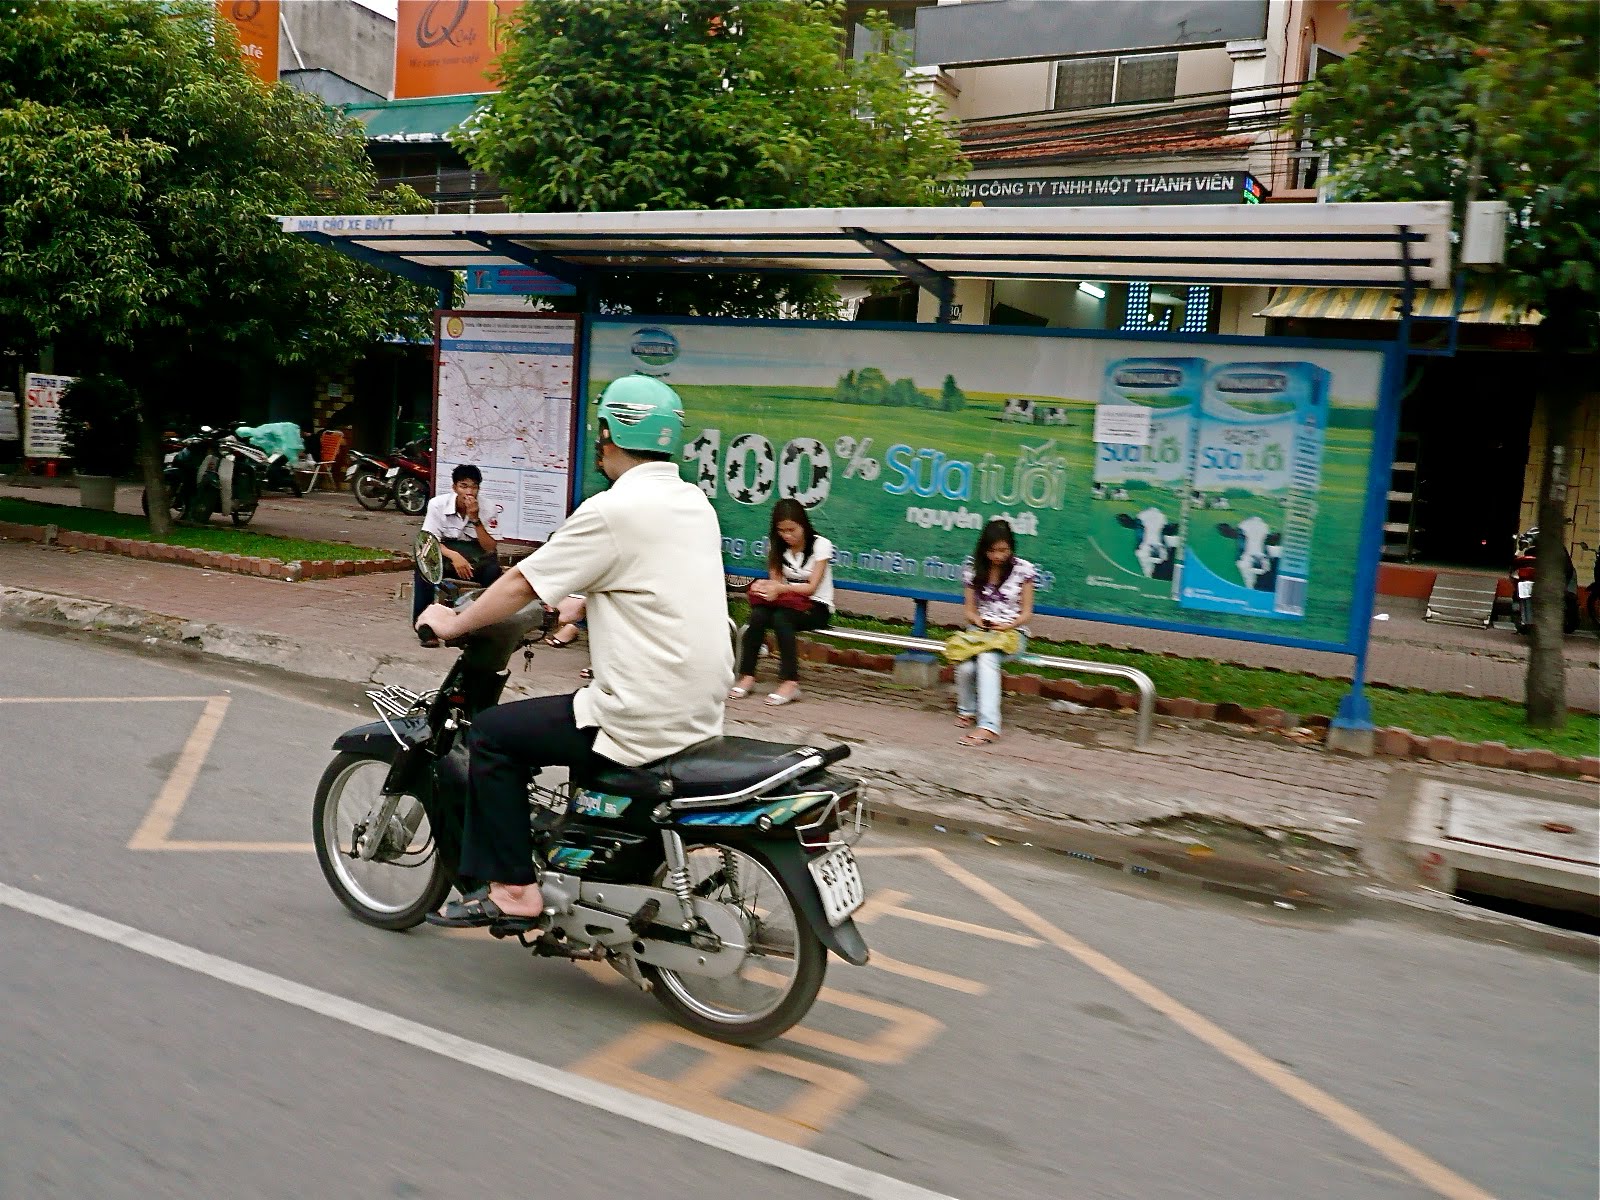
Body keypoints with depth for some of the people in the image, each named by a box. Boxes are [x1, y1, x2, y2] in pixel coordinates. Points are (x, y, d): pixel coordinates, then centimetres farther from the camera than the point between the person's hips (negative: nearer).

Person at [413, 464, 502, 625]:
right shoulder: (438, 504, -12)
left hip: (475, 555, 0)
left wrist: (475, 518, -29)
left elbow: (490, 548, -17)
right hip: (445, 551, 0)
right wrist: (454, 556, -35)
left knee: (492, 569, -31)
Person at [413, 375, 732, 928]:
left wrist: (452, 623, 6)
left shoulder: (613, 511, -15)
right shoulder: (694, 502, 10)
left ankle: (512, 891, 6)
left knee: (491, 734, 4)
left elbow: (523, 583, -8)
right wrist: (581, 604, 37)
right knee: (580, 710, 34)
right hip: (699, 712, 9)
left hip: (642, 721, -9)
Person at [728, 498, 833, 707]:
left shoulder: (821, 545, -8)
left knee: (781, 617, -35)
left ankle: (790, 682, -39)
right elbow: (776, 580, -1)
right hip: (789, 602, 4)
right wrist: (768, 587, -26)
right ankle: (747, 676, -29)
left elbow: (811, 587, -14)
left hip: (817, 607, -4)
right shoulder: (776, 546, 7)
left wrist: (779, 588, -30)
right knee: (758, 615, -29)